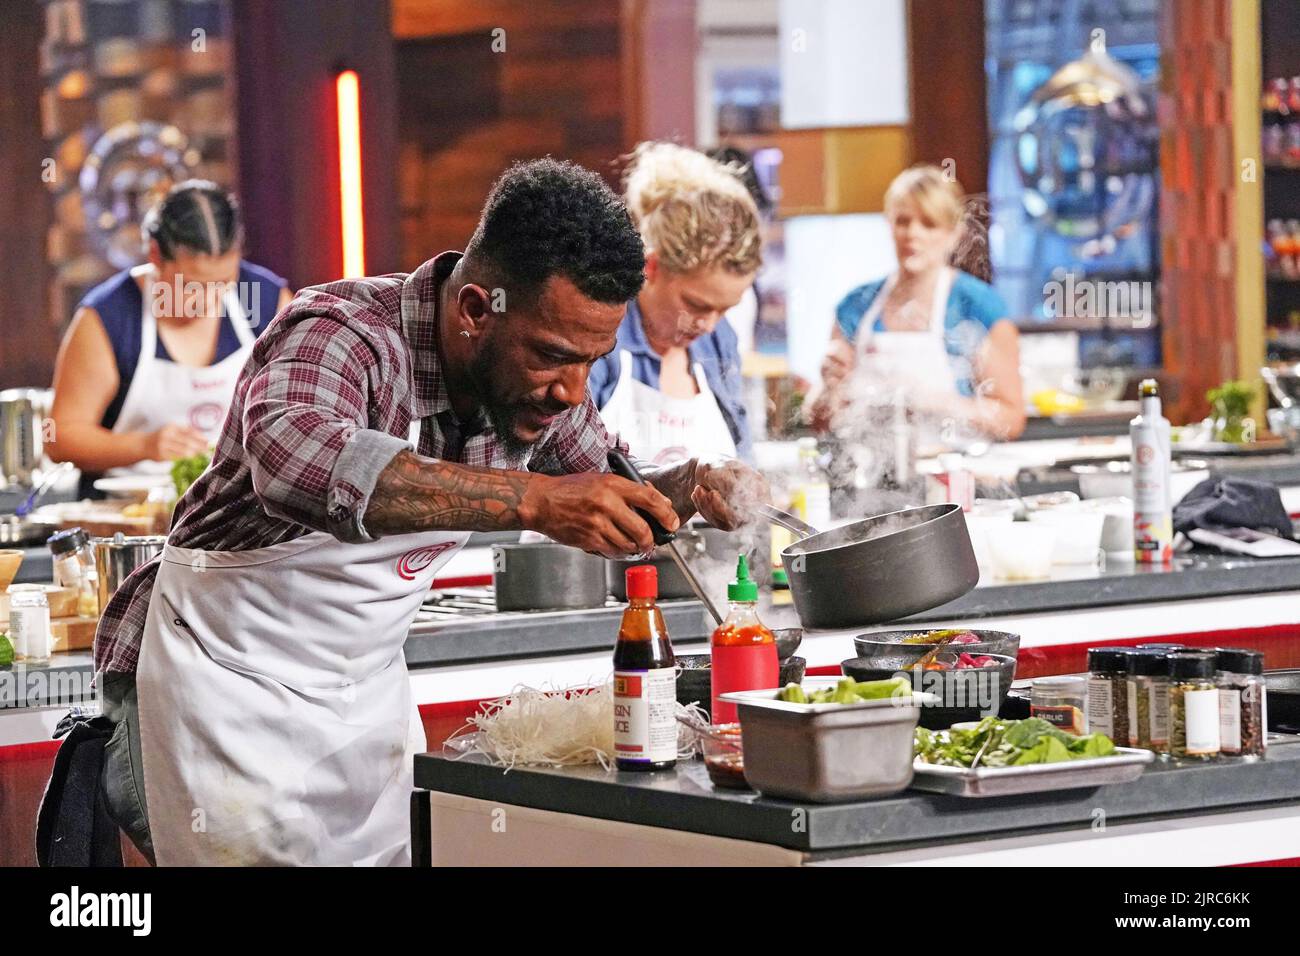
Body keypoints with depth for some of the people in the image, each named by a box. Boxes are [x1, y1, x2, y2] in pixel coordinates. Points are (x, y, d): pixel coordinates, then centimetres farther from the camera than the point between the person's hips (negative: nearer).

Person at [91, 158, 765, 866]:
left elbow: (601, 503, 12)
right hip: (230, 685, -6)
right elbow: (294, 461, -51)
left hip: (369, 692, 6)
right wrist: (531, 498, -55)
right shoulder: (339, 335, -28)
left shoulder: (543, 376, -6)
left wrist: (683, 490, -12)